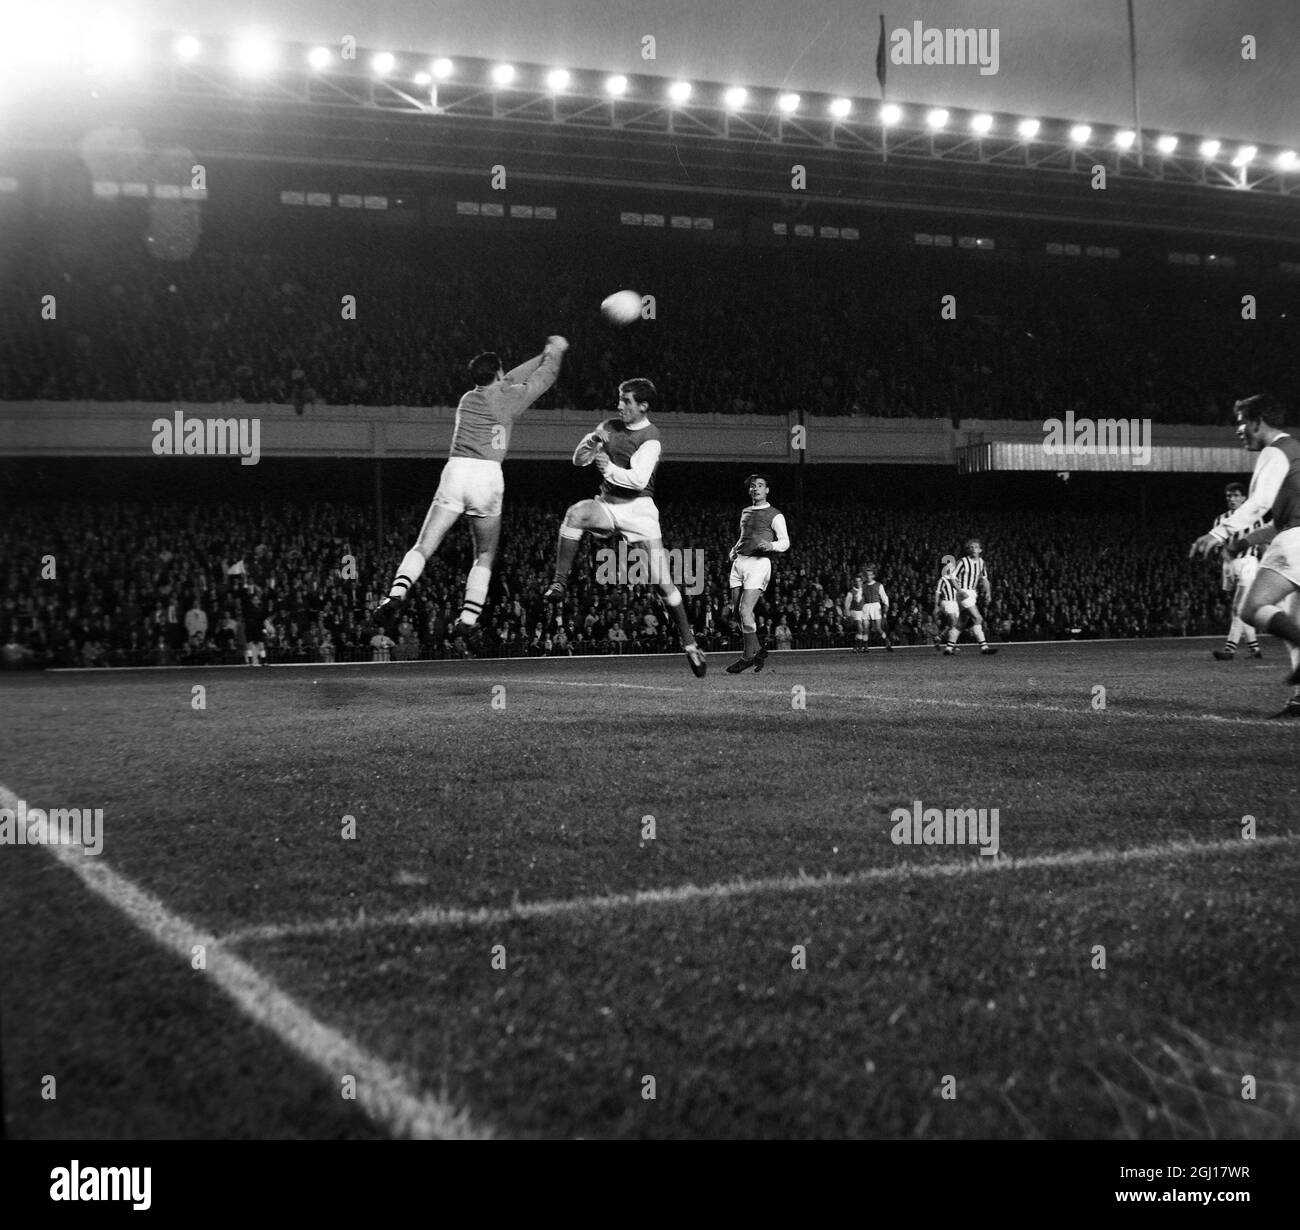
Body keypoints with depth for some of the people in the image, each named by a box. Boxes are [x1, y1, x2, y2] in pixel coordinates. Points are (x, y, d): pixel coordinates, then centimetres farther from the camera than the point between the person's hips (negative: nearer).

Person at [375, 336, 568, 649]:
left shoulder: (468, 398, 23)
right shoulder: (509, 396, 10)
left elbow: (507, 382, 38)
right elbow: (544, 377, 26)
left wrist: (543, 355, 47)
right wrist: (554, 352, 46)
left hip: (455, 471, 3)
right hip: (488, 474, -3)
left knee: (423, 547, -2)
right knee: (484, 556, 10)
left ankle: (396, 596, -25)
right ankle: (468, 621, -2)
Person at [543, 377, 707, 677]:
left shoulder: (650, 437, -8)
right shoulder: (611, 426, 10)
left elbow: (638, 479, -20)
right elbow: (579, 460, 12)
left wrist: (608, 468, -14)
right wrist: (591, 441, -6)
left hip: (638, 509, -4)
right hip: (607, 505, 4)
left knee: (662, 582, -7)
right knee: (576, 513, -32)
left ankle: (689, 644, 5)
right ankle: (559, 583, -28)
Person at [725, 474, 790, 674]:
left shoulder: (775, 515, 1)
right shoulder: (745, 513, 20)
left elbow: (785, 542, -5)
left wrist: (771, 545, -26)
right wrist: (734, 550, 17)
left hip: (759, 563, -7)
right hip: (739, 562, 7)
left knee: (745, 610, -15)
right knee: (737, 610, 3)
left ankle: (748, 656, -4)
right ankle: (758, 649, 19)